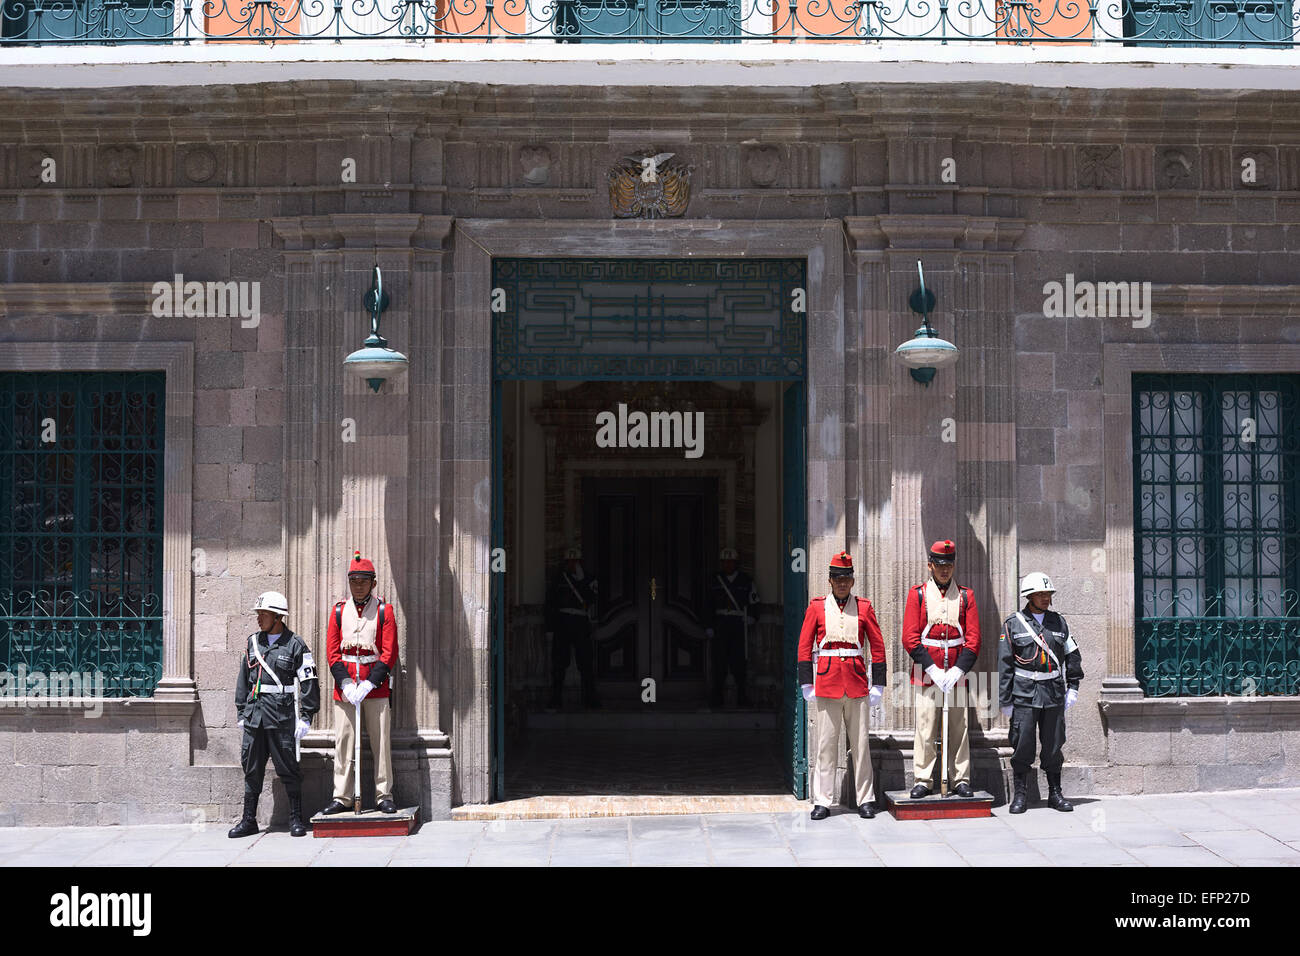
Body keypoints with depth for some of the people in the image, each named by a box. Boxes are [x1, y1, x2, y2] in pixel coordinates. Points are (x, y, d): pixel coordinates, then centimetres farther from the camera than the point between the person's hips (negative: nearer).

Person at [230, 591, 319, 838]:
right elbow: (243, 678, 17)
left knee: (288, 768, -1)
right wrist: (241, 712, 13)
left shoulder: (295, 645, -4)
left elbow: (309, 683, -3)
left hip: (281, 715, -5)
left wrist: (306, 717, -7)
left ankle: (296, 820, 9)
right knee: (251, 768, 8)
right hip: (254, 713, 5)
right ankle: (249, 820, 16)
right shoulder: (253, 641, 12)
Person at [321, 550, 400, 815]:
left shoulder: (384, 611, 1)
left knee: (381, 742, 0)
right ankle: (342, 798, 8)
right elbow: (332, 652, 5)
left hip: (376, 687, -2)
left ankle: (384, 797, 7)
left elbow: (389, 653, -4)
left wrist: (369, 684, -13)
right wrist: (346, 683, -9)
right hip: (345, 688, 2)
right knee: (343, 741, 2)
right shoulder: (339, 611, 8)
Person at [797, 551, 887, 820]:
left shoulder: (864, 607, 6)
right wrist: (806, 684, -2)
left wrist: (877, 684, 1)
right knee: (826, 744, 1)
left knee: (861, 743, 5)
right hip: (827, 684, -1)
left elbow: (878, 647, 6)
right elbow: (804, 647, 3)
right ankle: (822, 802, 7)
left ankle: (865, 800, 13)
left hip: (858, 684, 1)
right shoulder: (817, 607, 4)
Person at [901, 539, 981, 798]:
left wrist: (958, 671, -10)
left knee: (958, 729, 5)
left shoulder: (966, 596, 8)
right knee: (925, 729, -1)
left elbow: (973, 640, 2)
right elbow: (910, 639, -4)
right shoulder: (918, 594, 2)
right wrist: (933, 670, -12)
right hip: (926, 674, -2)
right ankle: (923, 781, 5)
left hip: (956, 674, 2)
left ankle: (960, 781, 12)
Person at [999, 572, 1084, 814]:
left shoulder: (1059, 622, 10)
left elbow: (1073, 656, 15)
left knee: (1054, 745, 7)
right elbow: (1004, 664, -1)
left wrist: (1073, 687, 7)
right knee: (1022, 746, -1)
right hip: (1024, 695, -3)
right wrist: (1005, 700, -4)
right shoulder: (1012, 624, 0)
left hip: (1054, 694, 3)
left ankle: (1055, 794, 18)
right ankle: (1019, 796, 9)